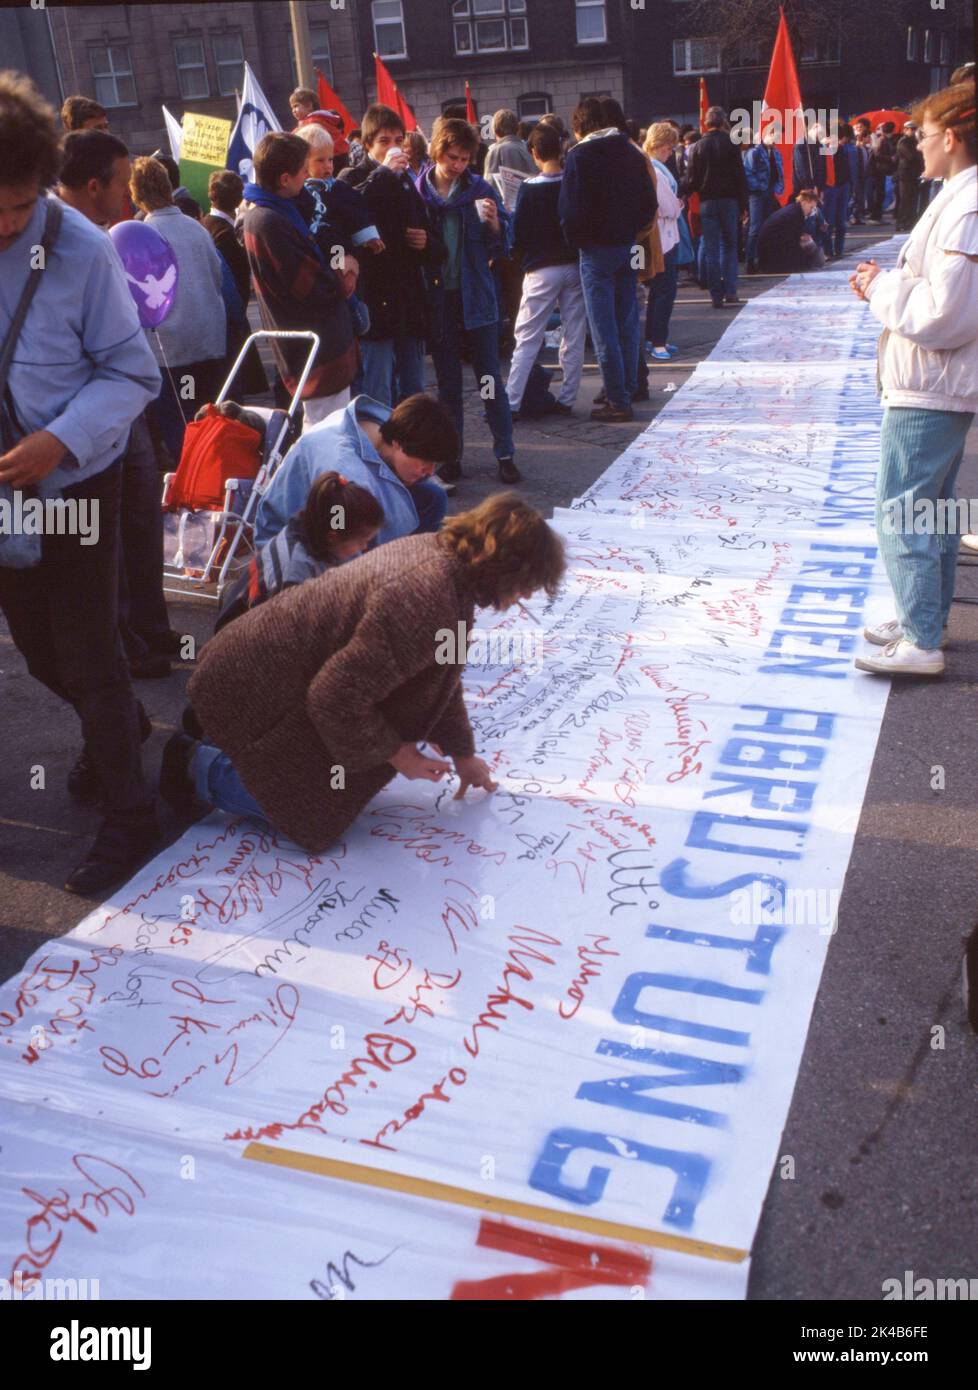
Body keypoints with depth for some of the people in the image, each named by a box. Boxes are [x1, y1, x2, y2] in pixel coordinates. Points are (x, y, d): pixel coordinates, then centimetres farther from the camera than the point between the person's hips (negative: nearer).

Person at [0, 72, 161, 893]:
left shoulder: (80, 249, -15)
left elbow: (131, 374, -12)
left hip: (74, 482, -4)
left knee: (89, 654, 1)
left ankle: (129, 814, 17)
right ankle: (118, 729, 46)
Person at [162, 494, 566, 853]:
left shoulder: (440, 552, -1)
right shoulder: (427, 603, -32)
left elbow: (443, 675, 13)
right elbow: (337, 697, -28)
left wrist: (462, 755, 22)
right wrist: (395, 754, -12)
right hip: (253, 686, -9)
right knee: (319, 821, -4)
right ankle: (202, 766, 11)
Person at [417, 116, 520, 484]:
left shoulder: (480, 189, 0)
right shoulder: (417, 191, -1)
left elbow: (504, 244, 1)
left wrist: (494, 223, -18)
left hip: (476, 295, -1)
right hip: (438, 298, 1)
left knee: (490, 377, 2)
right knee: (447, 382, 10)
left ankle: (505, 454, 9)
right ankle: (452, 456, 18)